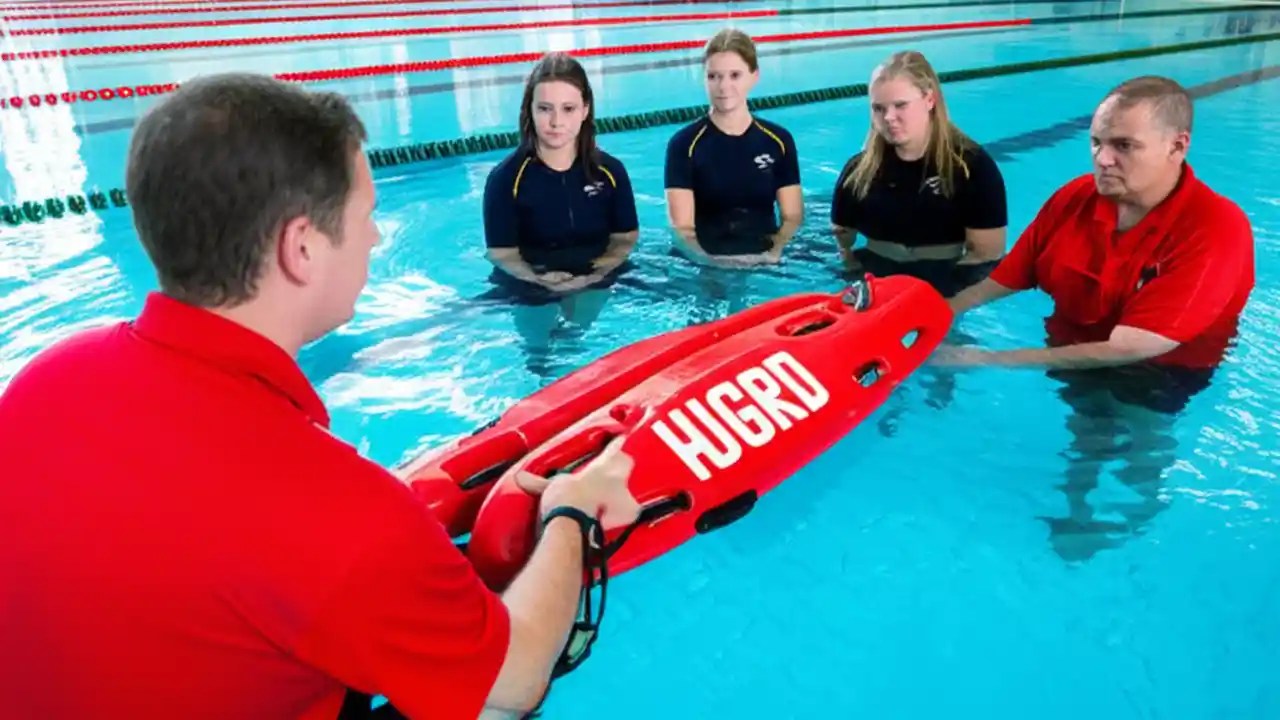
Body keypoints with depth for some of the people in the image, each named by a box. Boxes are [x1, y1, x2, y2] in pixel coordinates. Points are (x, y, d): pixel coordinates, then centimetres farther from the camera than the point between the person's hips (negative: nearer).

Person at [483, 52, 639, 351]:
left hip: (593, 283, 2)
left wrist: (595, 275, -17)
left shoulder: (610, 171, -3)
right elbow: (503, 254, -10)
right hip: (531, 288, -1)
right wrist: (540, 280, -29)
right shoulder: (506, 178, -11)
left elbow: (626, 237, 2)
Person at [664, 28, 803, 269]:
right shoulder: (685, 143, -3)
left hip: (762, 264, 3)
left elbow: (792, 217, 6)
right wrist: (709, 261, -25)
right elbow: (682, 228, -8)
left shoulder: (779, 140, 5)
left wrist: (773, 254, -13)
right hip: (704, 266, -2)